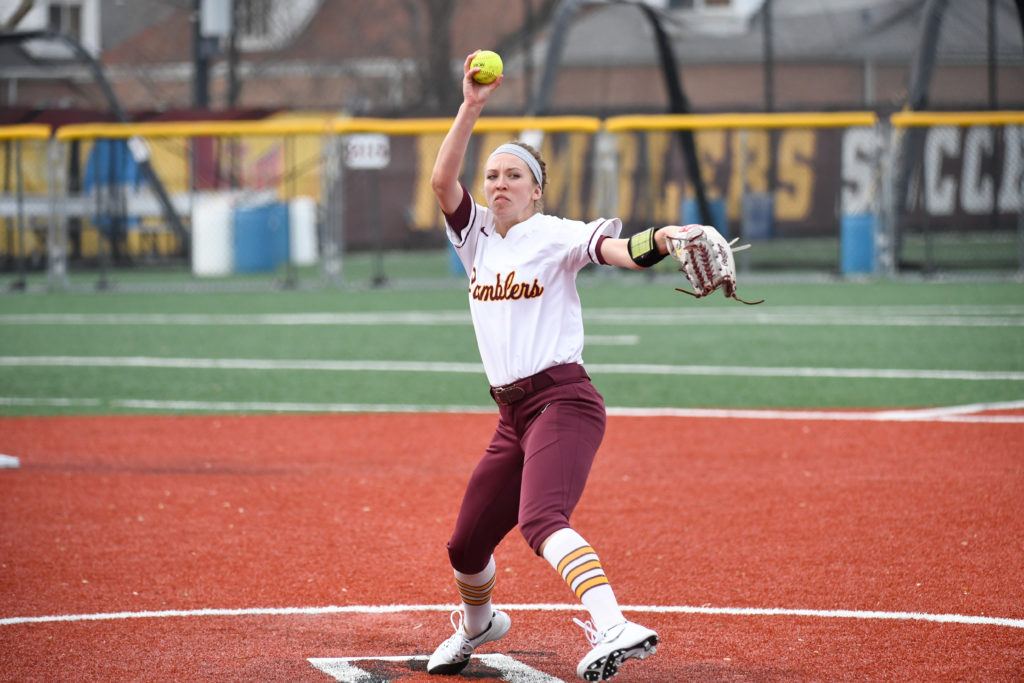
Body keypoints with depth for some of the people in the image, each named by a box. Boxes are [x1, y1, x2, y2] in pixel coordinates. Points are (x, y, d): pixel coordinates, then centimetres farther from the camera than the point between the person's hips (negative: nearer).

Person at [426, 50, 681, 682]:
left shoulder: (555, 236, -2)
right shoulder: (478, 237, 15)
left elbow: (618, 250, -20)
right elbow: (442, 180, 0)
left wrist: (661, 238, -41)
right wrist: (472, 108, -7)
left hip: (563, 403, -7)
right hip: (514, 416, 7)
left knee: (541, 520, -32)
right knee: (466, 546, 14)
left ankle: (614, 629, -50)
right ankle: (478, 625, 45)